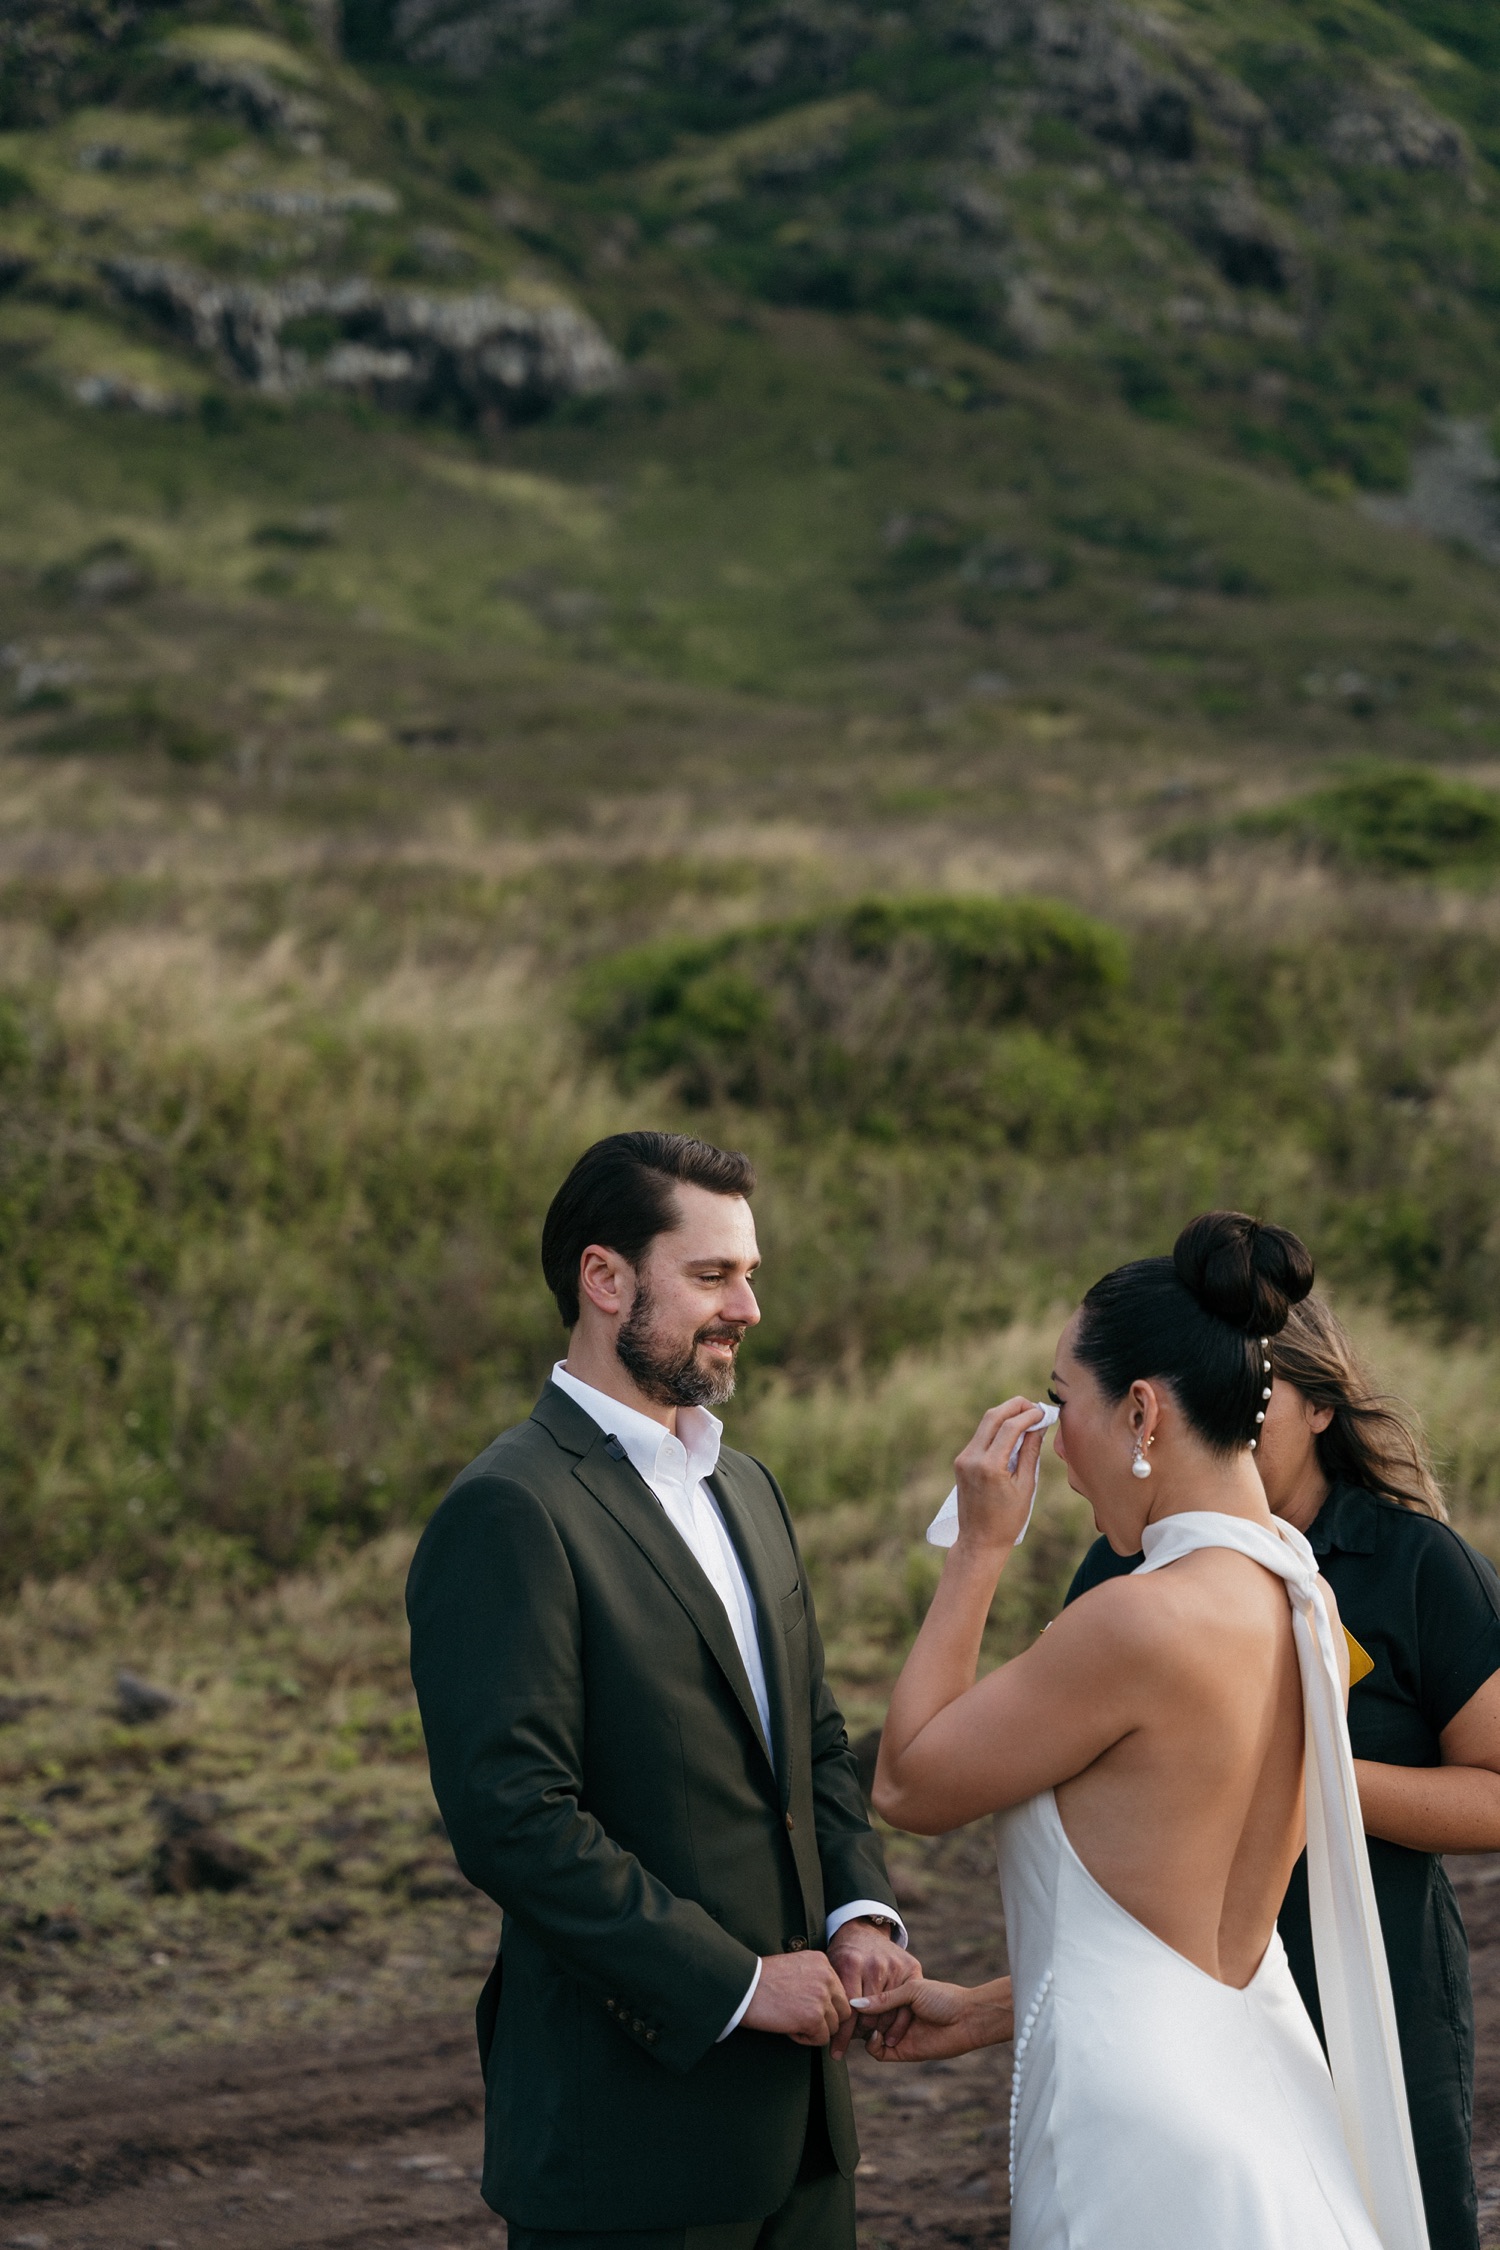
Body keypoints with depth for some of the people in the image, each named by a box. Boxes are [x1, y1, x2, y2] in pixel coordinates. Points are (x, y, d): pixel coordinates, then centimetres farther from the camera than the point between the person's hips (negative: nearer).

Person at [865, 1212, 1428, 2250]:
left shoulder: (1141, 1621, -22)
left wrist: (980, 1547, -6)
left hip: (1144, 2115, -8)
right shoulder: (1301, 1598, 4)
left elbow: (907, 1785, -9)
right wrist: (989, 2010, 18)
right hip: (1253, 2076, 8)